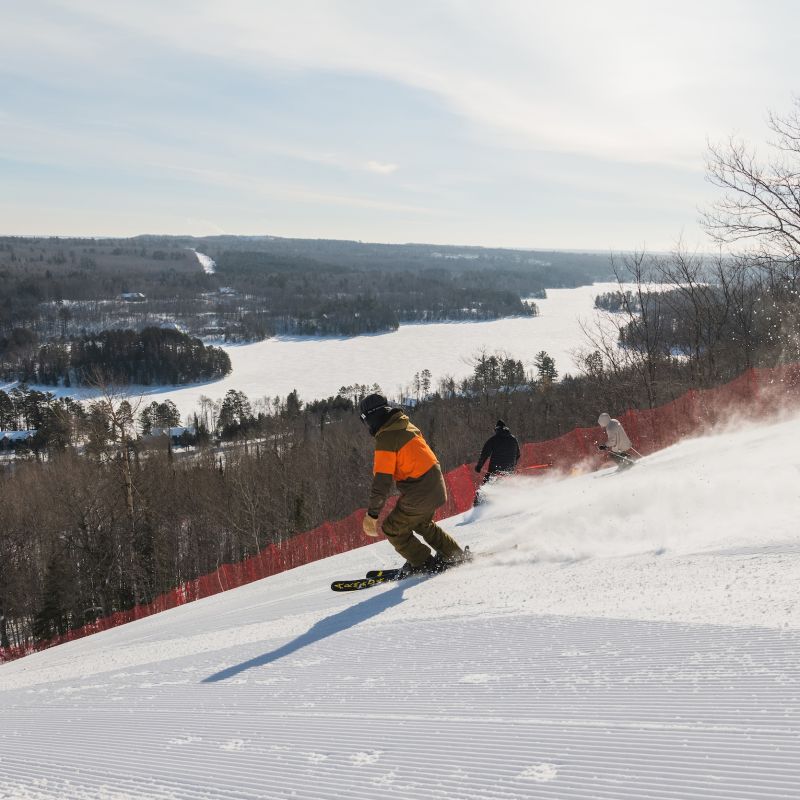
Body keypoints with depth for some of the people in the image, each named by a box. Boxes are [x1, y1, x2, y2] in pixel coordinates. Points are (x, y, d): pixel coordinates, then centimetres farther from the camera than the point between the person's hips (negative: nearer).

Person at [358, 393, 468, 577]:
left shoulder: (386, 439, -18)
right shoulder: (406, 426, 8)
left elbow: (382, 480, -22)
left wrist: (372, 514, -19)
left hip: (419, 493, -9)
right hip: (435, 485, 9)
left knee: (392, 529, 7)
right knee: (423, 524, 30)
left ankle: (423, 563, 12)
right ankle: (455, 555, 35)